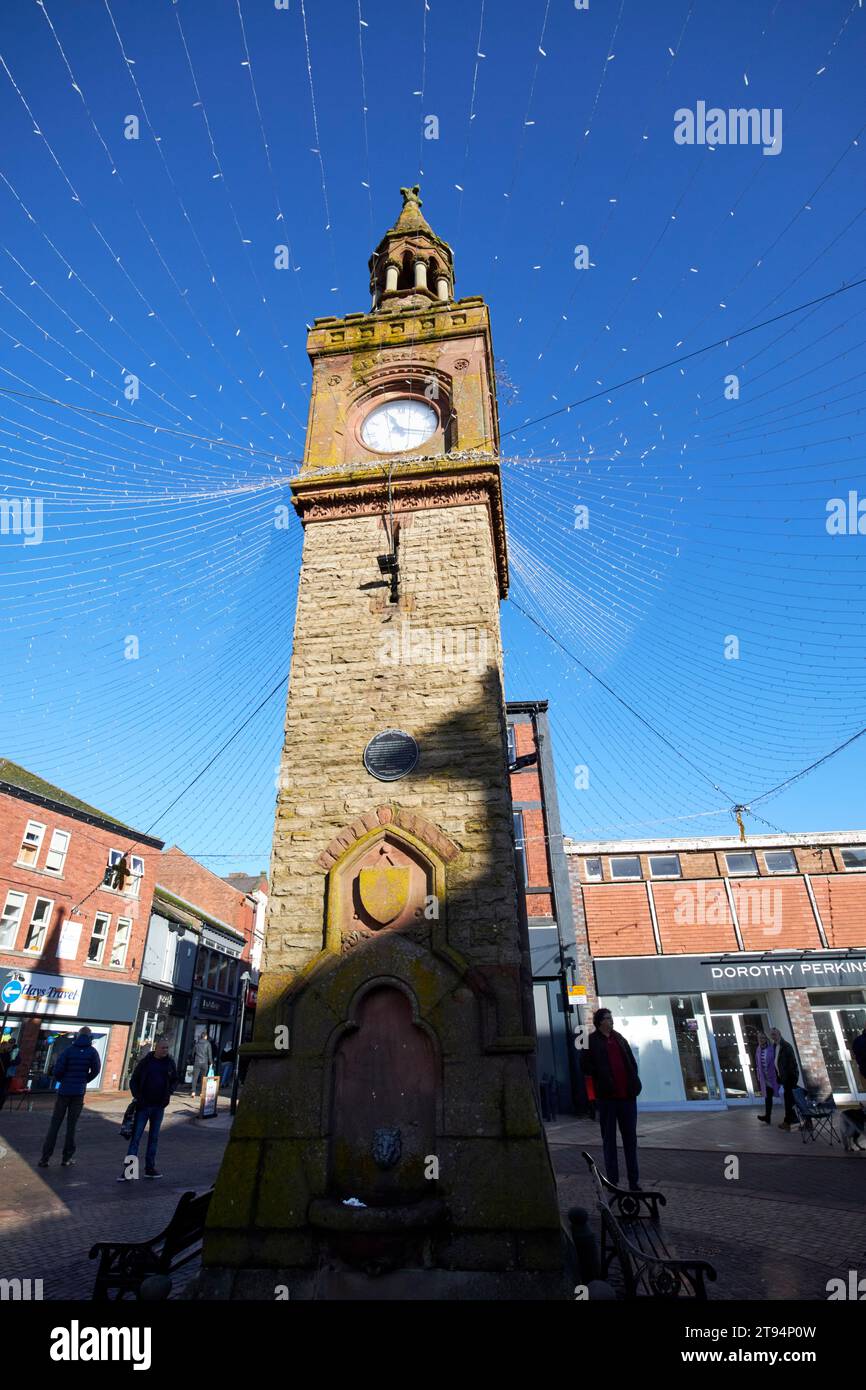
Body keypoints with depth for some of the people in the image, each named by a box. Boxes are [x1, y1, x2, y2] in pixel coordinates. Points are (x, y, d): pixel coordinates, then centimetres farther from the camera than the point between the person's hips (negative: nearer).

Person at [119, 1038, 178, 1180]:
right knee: (136, 1136, -3)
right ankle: (128, 1169, 6)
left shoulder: (170, 1063, 1)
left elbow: (174, 1080, 12)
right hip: (143, 1106, -3)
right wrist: (137, 1097, -11)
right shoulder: (145, 1062, -6)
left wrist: (169, 1092, -5)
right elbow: (133, 1081, 0)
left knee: (154, 1137, 12)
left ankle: (150, 1167, 23)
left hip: (159, 1107, 3)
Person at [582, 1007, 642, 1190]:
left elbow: (631, 1062, 15)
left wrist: (634, 1083, 3)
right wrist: (602, 1077, -14)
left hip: (627, 1095, 4)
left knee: (630, 1137, 10)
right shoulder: (591, 1041, -4)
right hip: (606, 1096, -4)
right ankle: (613, 1181, 16)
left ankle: (634, 1181, 20)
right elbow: (586, 1066, -7)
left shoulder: (619, 1038, 12)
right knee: (609, 1139, 6)